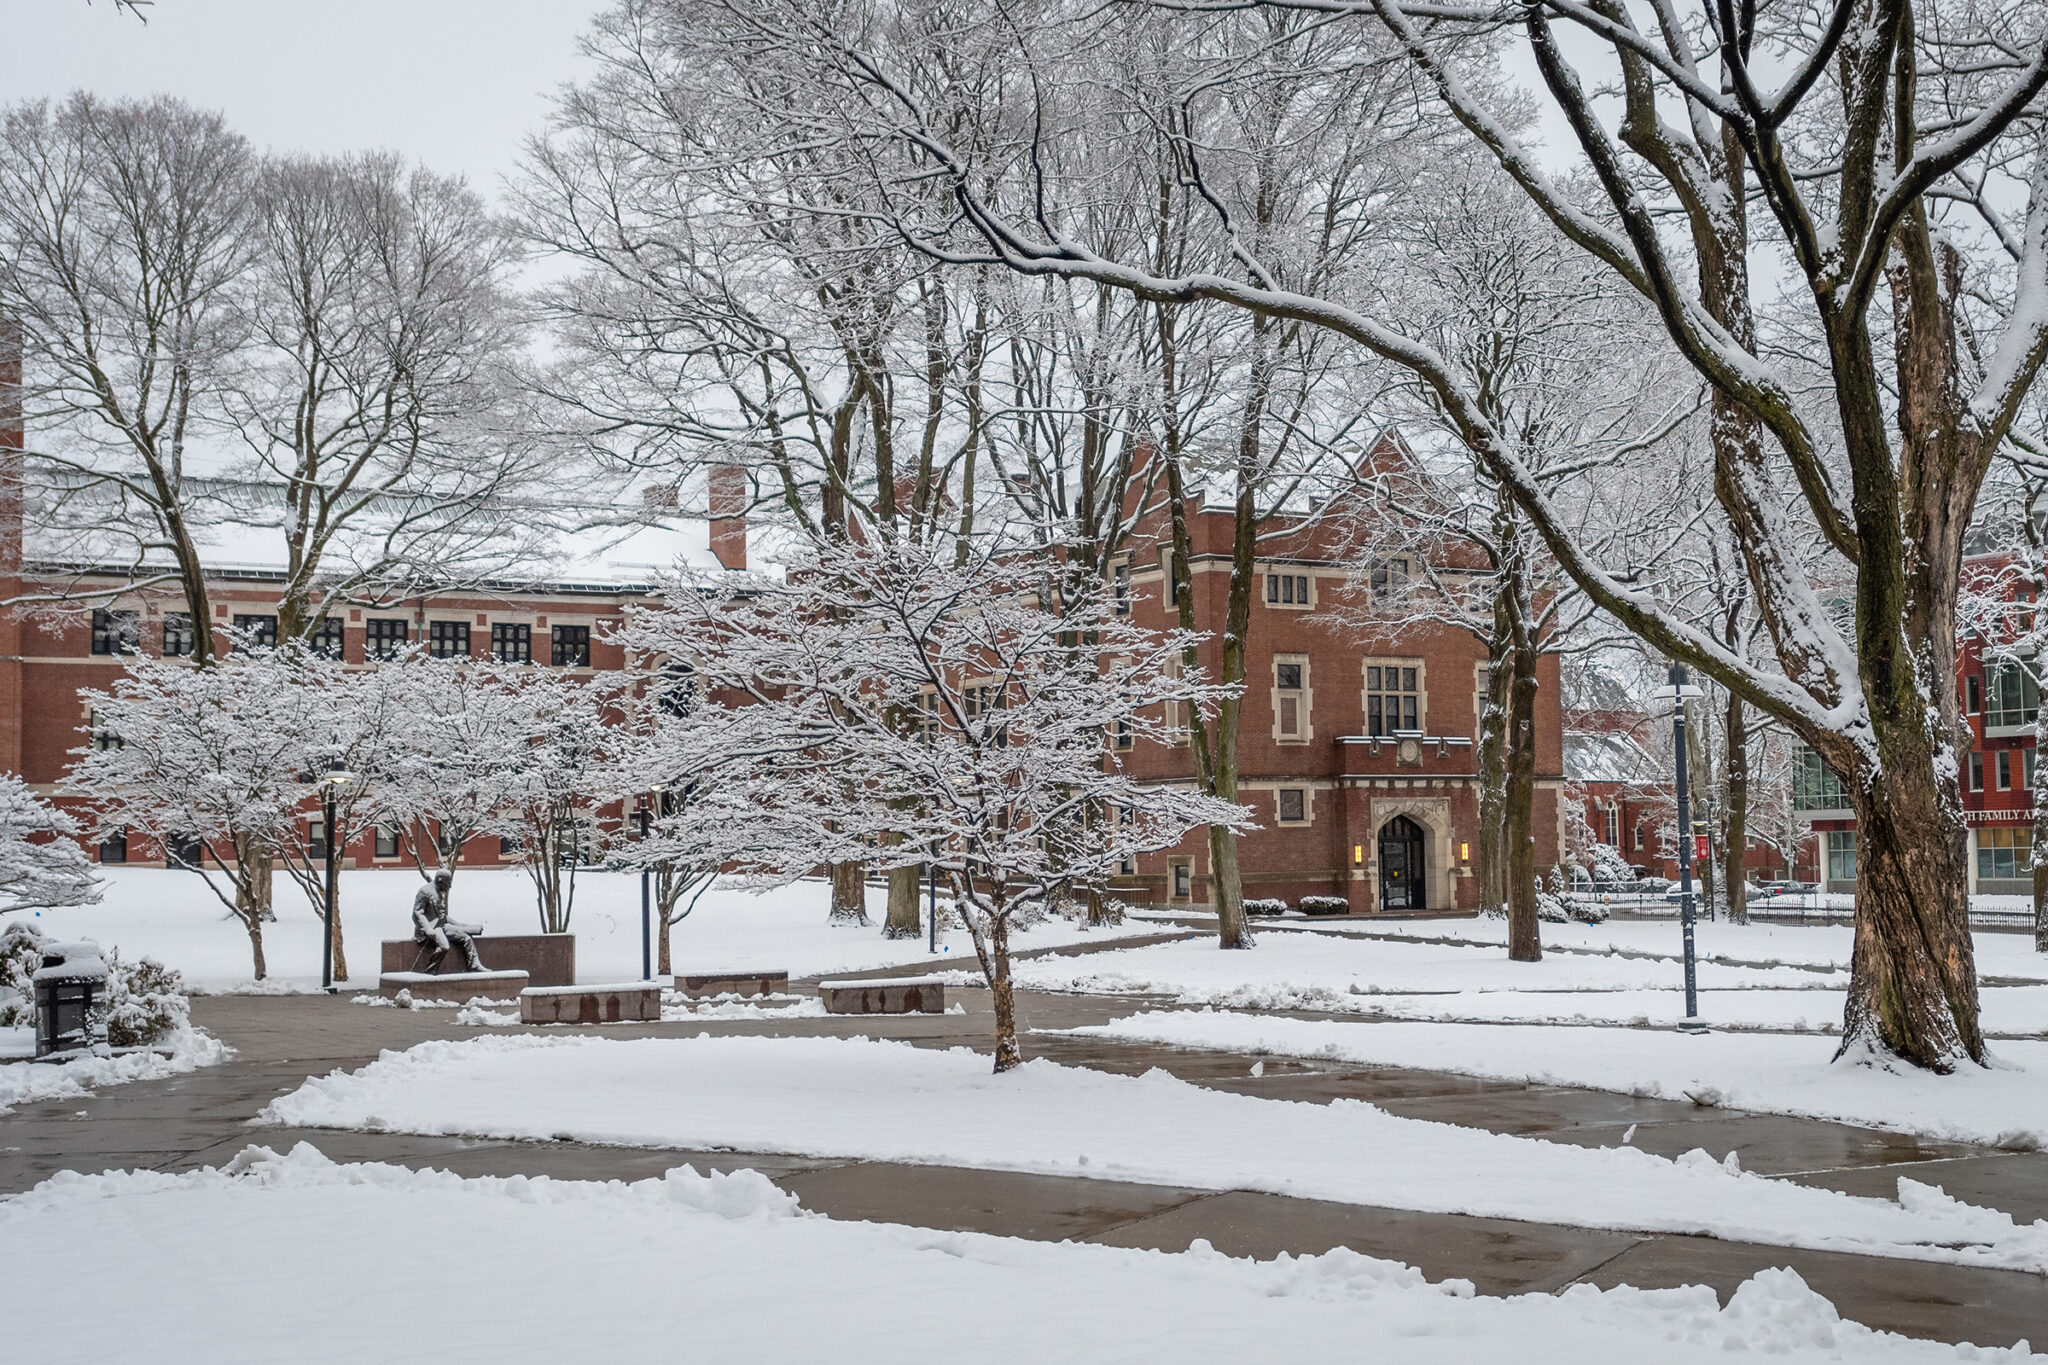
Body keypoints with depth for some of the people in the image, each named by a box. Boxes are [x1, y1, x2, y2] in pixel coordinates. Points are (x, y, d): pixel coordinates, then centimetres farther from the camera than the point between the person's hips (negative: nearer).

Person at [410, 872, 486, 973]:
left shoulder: (440, 893, 18)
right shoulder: (425, 891, -10)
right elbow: (417, 913, -15)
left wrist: (457, 924, 20)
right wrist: (428, 930, -27)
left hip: (441, 926, 9)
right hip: (430, 928, -9)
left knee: (466, 939, -2)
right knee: (444, 946, -34)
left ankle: (475, 967, 2)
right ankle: (429, 972, -26)